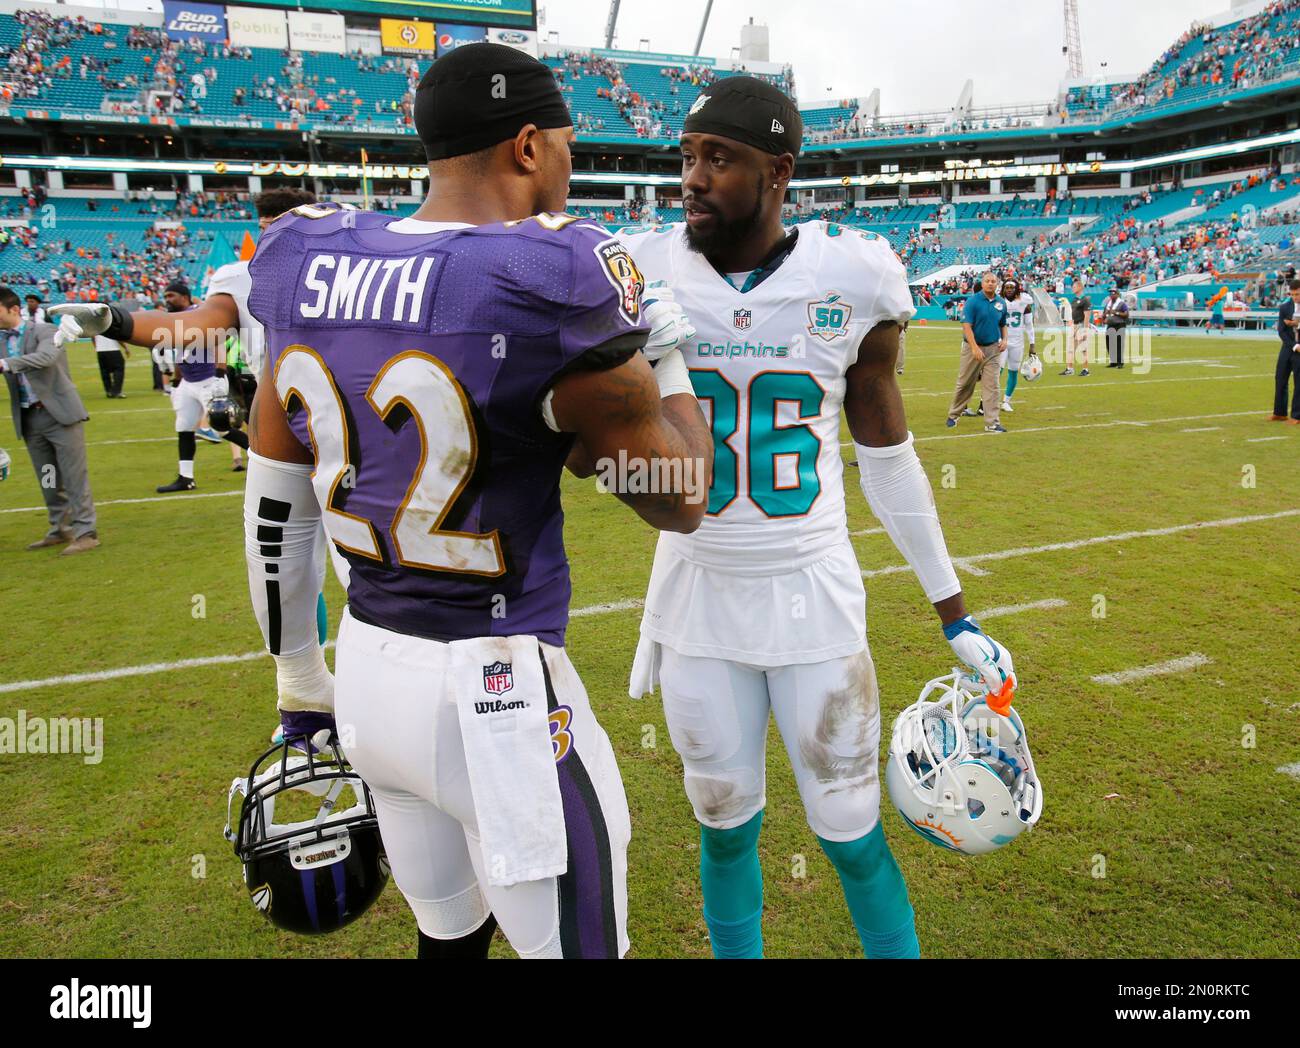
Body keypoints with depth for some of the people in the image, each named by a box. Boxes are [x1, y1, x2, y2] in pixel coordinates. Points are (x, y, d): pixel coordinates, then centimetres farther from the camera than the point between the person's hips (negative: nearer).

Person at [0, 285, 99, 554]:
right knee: (48, 481, 13)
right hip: (29, 418, 6)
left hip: (59, 413, -6)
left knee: (74, 476, -5)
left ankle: (86, 532, -1)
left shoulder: (45, 331, -6)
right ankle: (59, 530, 24)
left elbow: (47, 357, -25)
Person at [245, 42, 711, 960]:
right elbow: (680, 504, -8)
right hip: (493, 688, -6)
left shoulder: (307, 265, 1)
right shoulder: (551, 281, -18)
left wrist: (300, 678, 20)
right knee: (575, 942, 15)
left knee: (450, 932, 27)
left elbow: (275, 512, 8)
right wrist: (668, 353, 7)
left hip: (367, 668, 7)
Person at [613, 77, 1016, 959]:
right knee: (726, 828, 16)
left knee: (853, 835, 10)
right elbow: (590, 450, -2)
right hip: (698, 594, 1)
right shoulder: (647, 274, -6)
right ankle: (739, 950, 42)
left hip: (813, 594, -1)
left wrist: (955, 614, 6)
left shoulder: (853, 278, -8)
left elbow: (889, 456, 2)